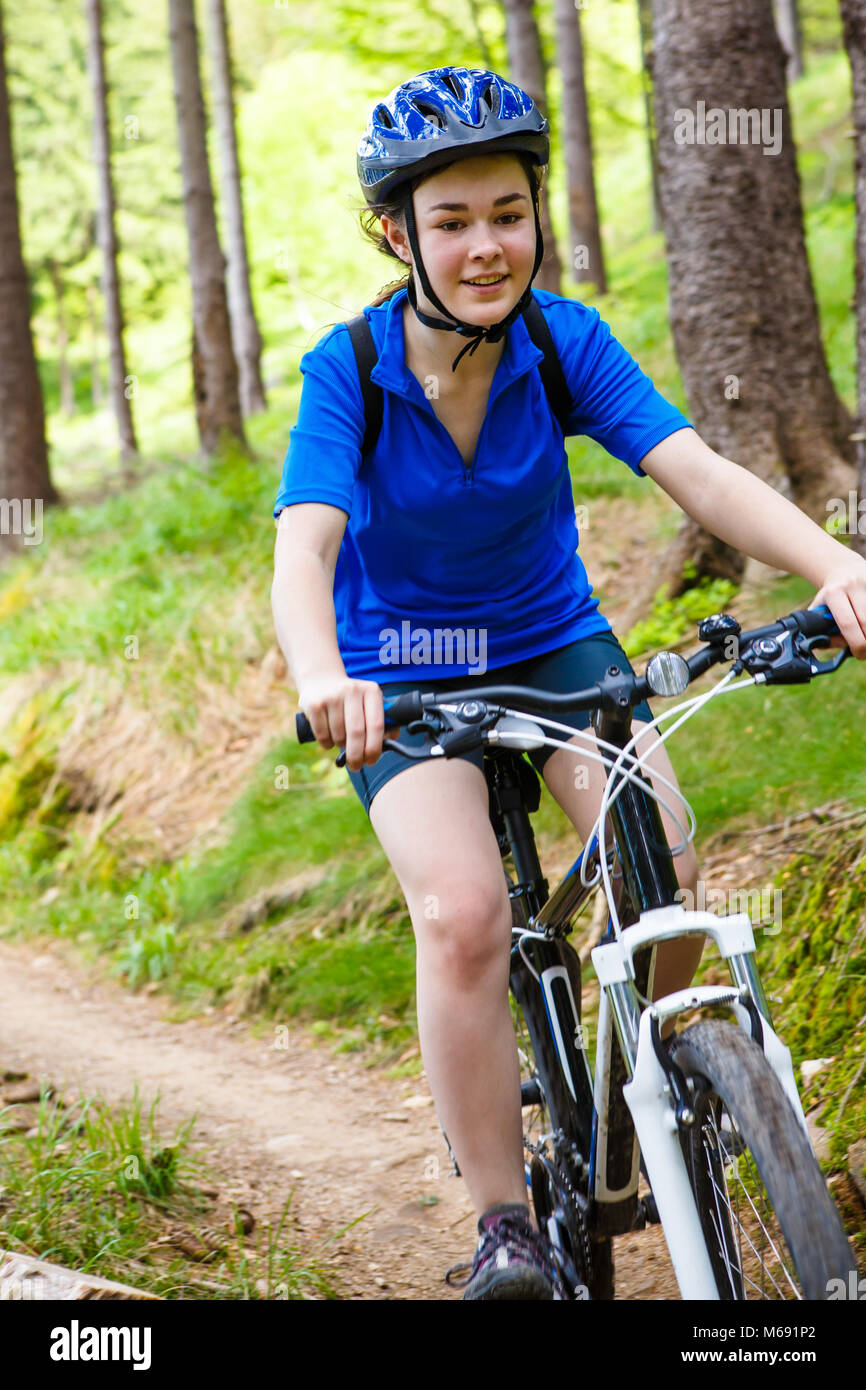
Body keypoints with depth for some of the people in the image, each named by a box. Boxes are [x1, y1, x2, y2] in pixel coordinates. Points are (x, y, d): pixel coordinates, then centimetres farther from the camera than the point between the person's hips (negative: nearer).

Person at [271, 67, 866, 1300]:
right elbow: (303, 551, -33)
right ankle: (504, 1226, -12)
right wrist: (319, 676, -56)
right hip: (400, 670, -2)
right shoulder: (348, 369, -20)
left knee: (665, 868, -23)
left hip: (553, 642, 2)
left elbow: (698, 474, -27)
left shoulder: (565, 340, -14)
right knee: (465, 914, -26)